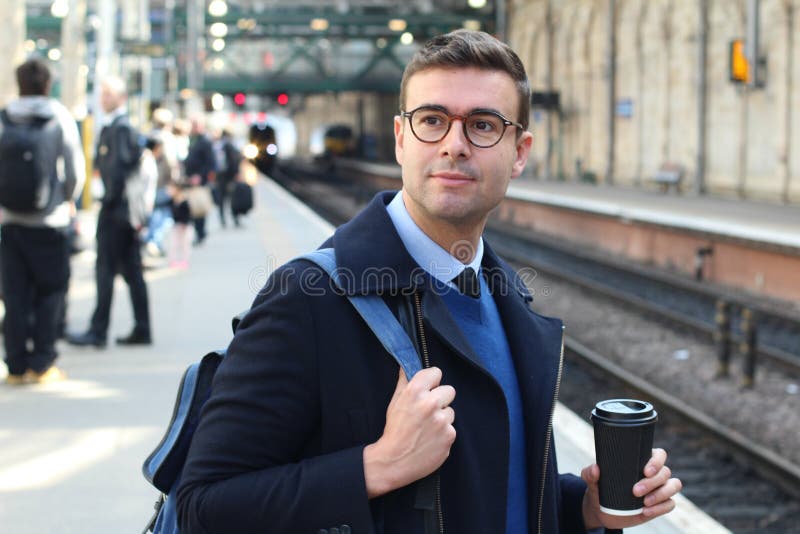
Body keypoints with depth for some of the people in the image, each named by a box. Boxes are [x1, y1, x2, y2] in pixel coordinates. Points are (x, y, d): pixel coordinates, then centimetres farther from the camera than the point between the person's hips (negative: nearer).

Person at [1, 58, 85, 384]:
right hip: (50, 221, -2)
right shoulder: (59, 119, -6)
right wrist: (68, 199, 10)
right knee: (50, 290, 8)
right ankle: (41, 363, 5)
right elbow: (75, 170, -6)